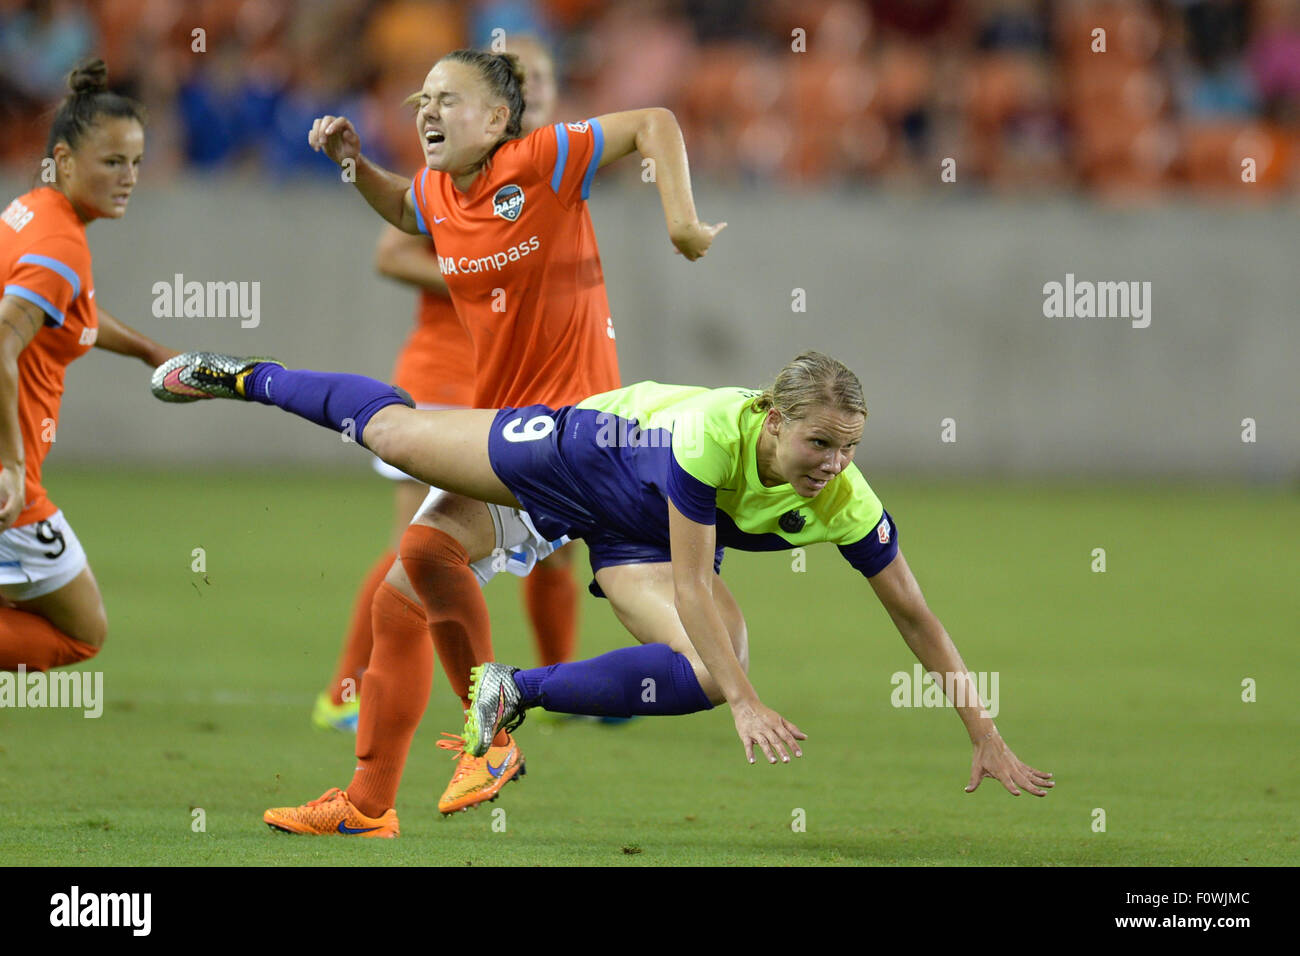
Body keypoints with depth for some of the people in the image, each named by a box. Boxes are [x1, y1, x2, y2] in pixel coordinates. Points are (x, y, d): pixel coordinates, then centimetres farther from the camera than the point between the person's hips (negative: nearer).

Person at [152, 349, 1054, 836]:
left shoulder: (845, 504, -30)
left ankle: (518, 693, -2)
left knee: (707, 675, -23)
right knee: (393, 432, 12)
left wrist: (985, 734, -23)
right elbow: (694, 586, -41)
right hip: (589, 453, -3)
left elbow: (916, 616, -21)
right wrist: (748, 705, -46)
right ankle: (243, 377, 42)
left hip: (643, 542, 3)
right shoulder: (711, 431, -42)